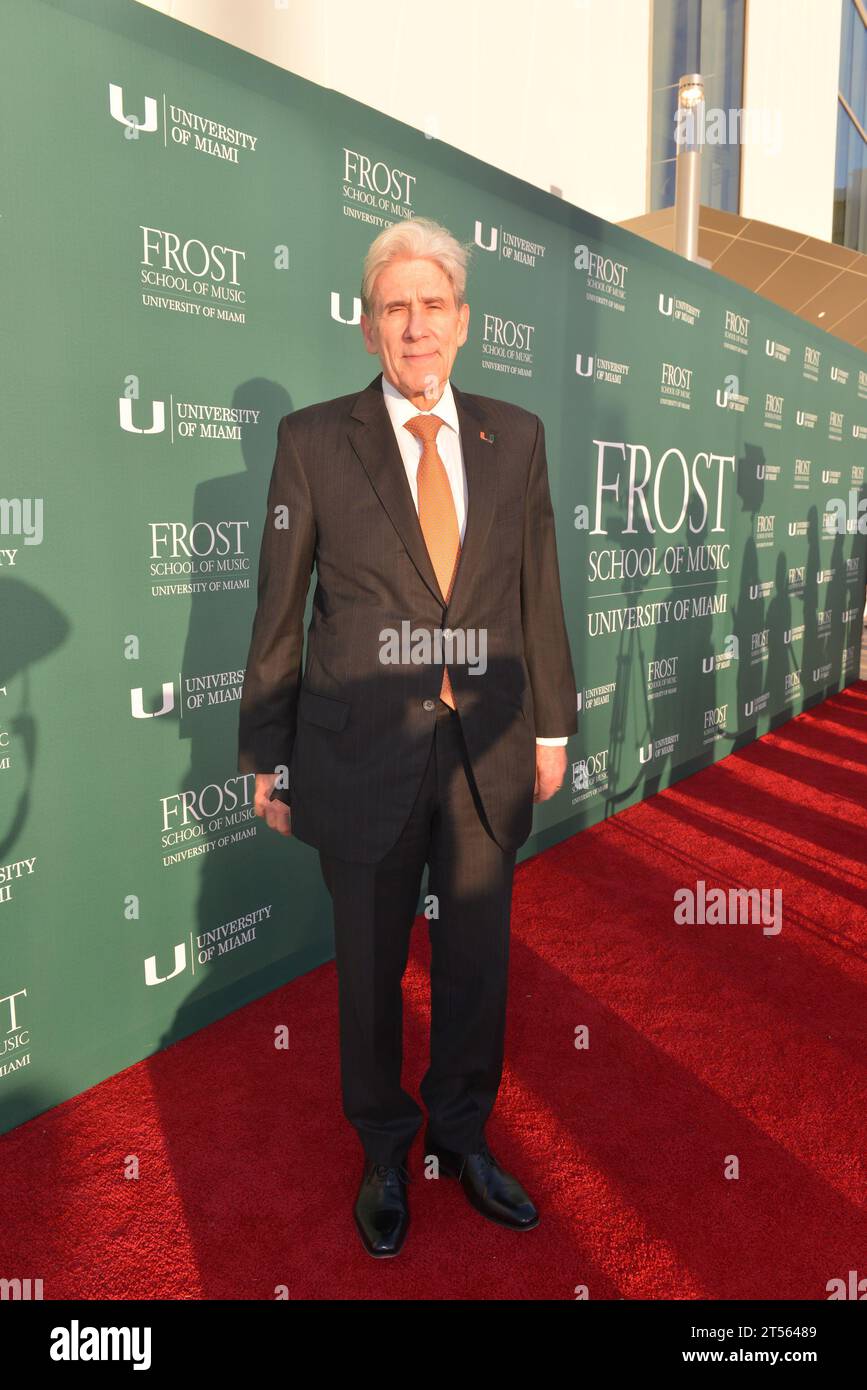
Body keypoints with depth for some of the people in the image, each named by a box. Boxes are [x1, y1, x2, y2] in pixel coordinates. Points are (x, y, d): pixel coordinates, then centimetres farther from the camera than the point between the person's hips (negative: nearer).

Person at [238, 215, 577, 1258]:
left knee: (476, 961, 15)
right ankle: (384, 1150, 39)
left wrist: (551, 725, 9)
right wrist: (266, 754, 0)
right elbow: (278, 608, -2)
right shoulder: (314, 439, -4)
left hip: (485, 750, 3)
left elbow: (537, 589, 8)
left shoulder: (515, 437, 4)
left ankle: (460, 1135, 41)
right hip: (363, 752, -2)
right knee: (369, 967, 14)